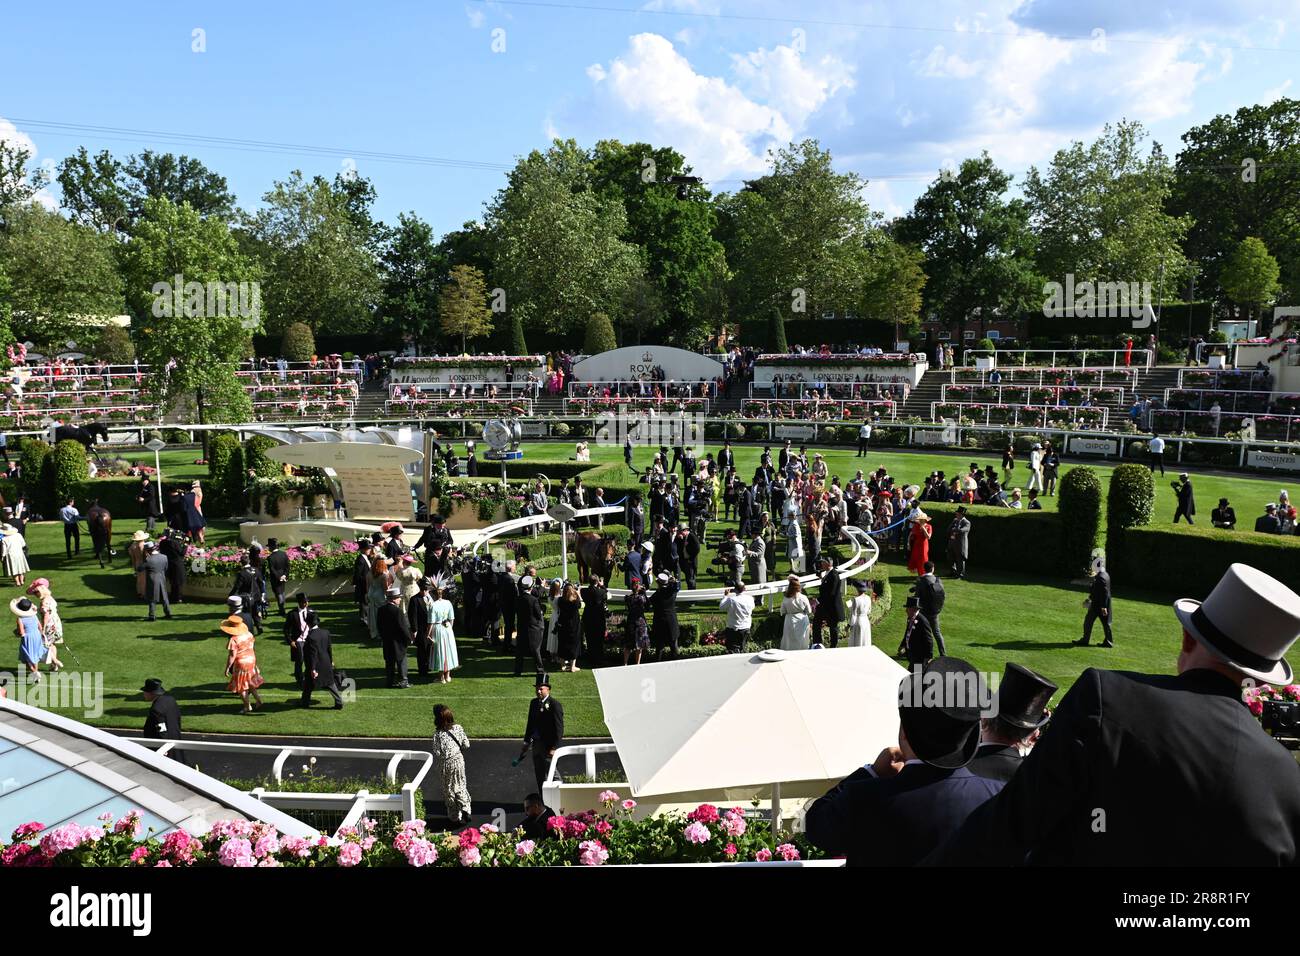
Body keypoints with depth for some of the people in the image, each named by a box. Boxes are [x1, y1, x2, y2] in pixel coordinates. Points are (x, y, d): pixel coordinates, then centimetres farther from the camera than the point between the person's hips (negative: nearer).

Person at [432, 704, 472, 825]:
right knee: (460, 786, 20)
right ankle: (465, 809, 4)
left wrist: (436, 765, 1)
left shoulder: (438, 734, -21)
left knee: (449, 790, 13)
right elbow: (466, 745, -3)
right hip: (458, 760, 3)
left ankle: (455, 817, 21)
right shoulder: (458, 728, -9)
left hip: (445, 764, -3)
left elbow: (437, 753, -18)